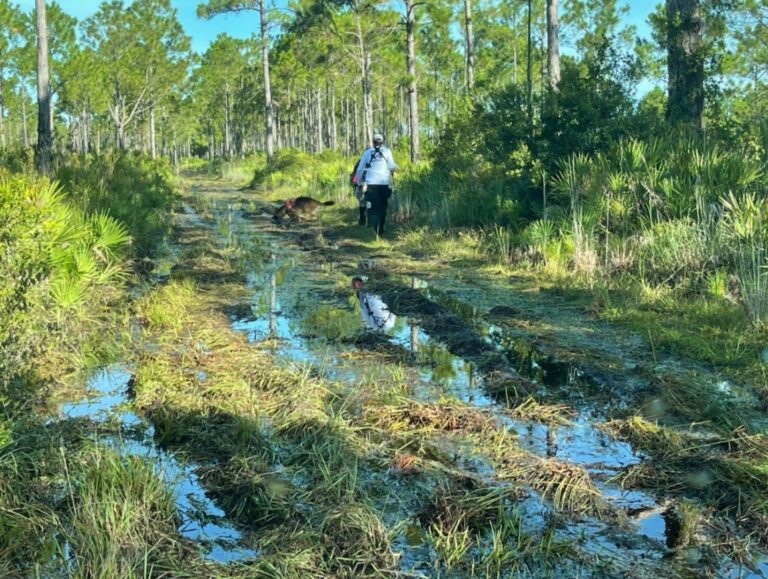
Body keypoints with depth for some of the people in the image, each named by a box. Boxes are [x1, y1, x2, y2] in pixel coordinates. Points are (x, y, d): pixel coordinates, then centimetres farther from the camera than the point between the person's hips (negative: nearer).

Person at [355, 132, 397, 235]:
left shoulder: (367, 152, 12)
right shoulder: (387, 152, 7)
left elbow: (360, 170, 11)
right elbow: (392, 167, -1)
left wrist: (360, 183, 14)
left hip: (370, 184, 1)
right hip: (384, 183, -1)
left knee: (372, 208, 1)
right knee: (382, 208, 7)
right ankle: (380, 230, 6)